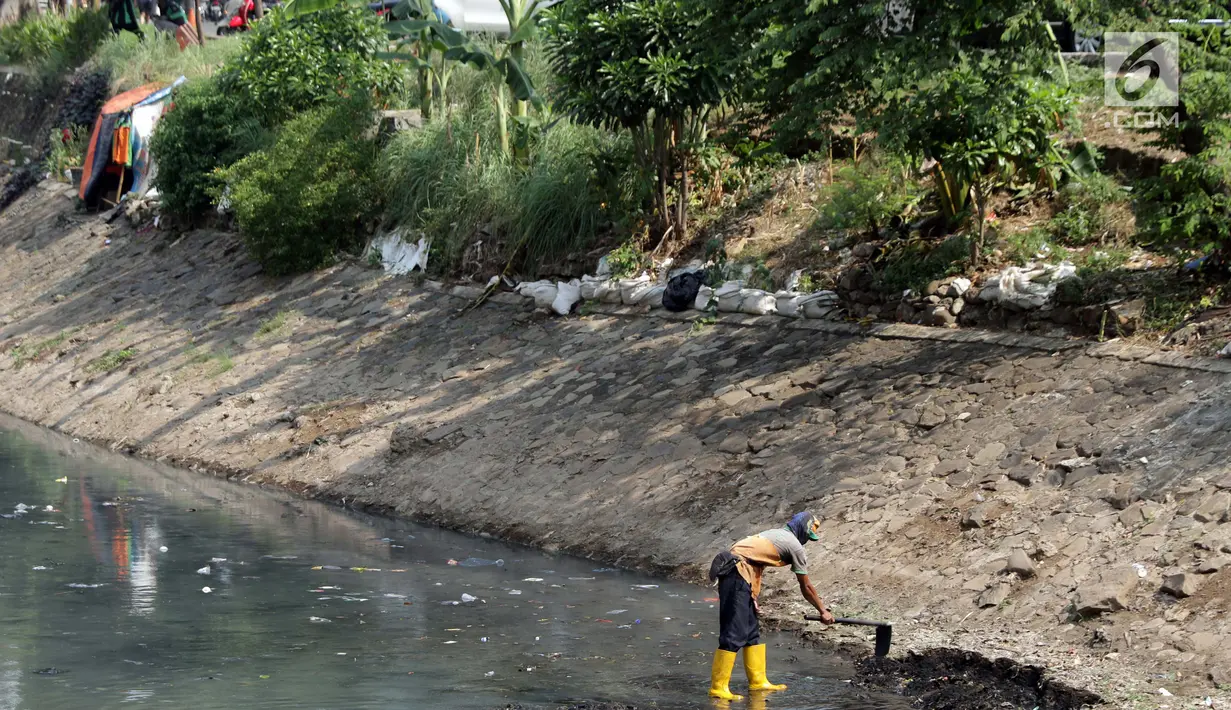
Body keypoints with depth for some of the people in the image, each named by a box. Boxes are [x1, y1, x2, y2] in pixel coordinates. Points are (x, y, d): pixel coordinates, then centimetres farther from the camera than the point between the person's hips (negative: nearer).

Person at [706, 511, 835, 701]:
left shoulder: (776, 534, 26)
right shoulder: (795, 546, 1)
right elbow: (806, 587, 8)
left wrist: (753, 599, 24)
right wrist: (823, 611, 19)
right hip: (737, 574, -10)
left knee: (752, 631, 15)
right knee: (734, 635, -10)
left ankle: (758, 681, 21)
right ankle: (718, 688, -11)